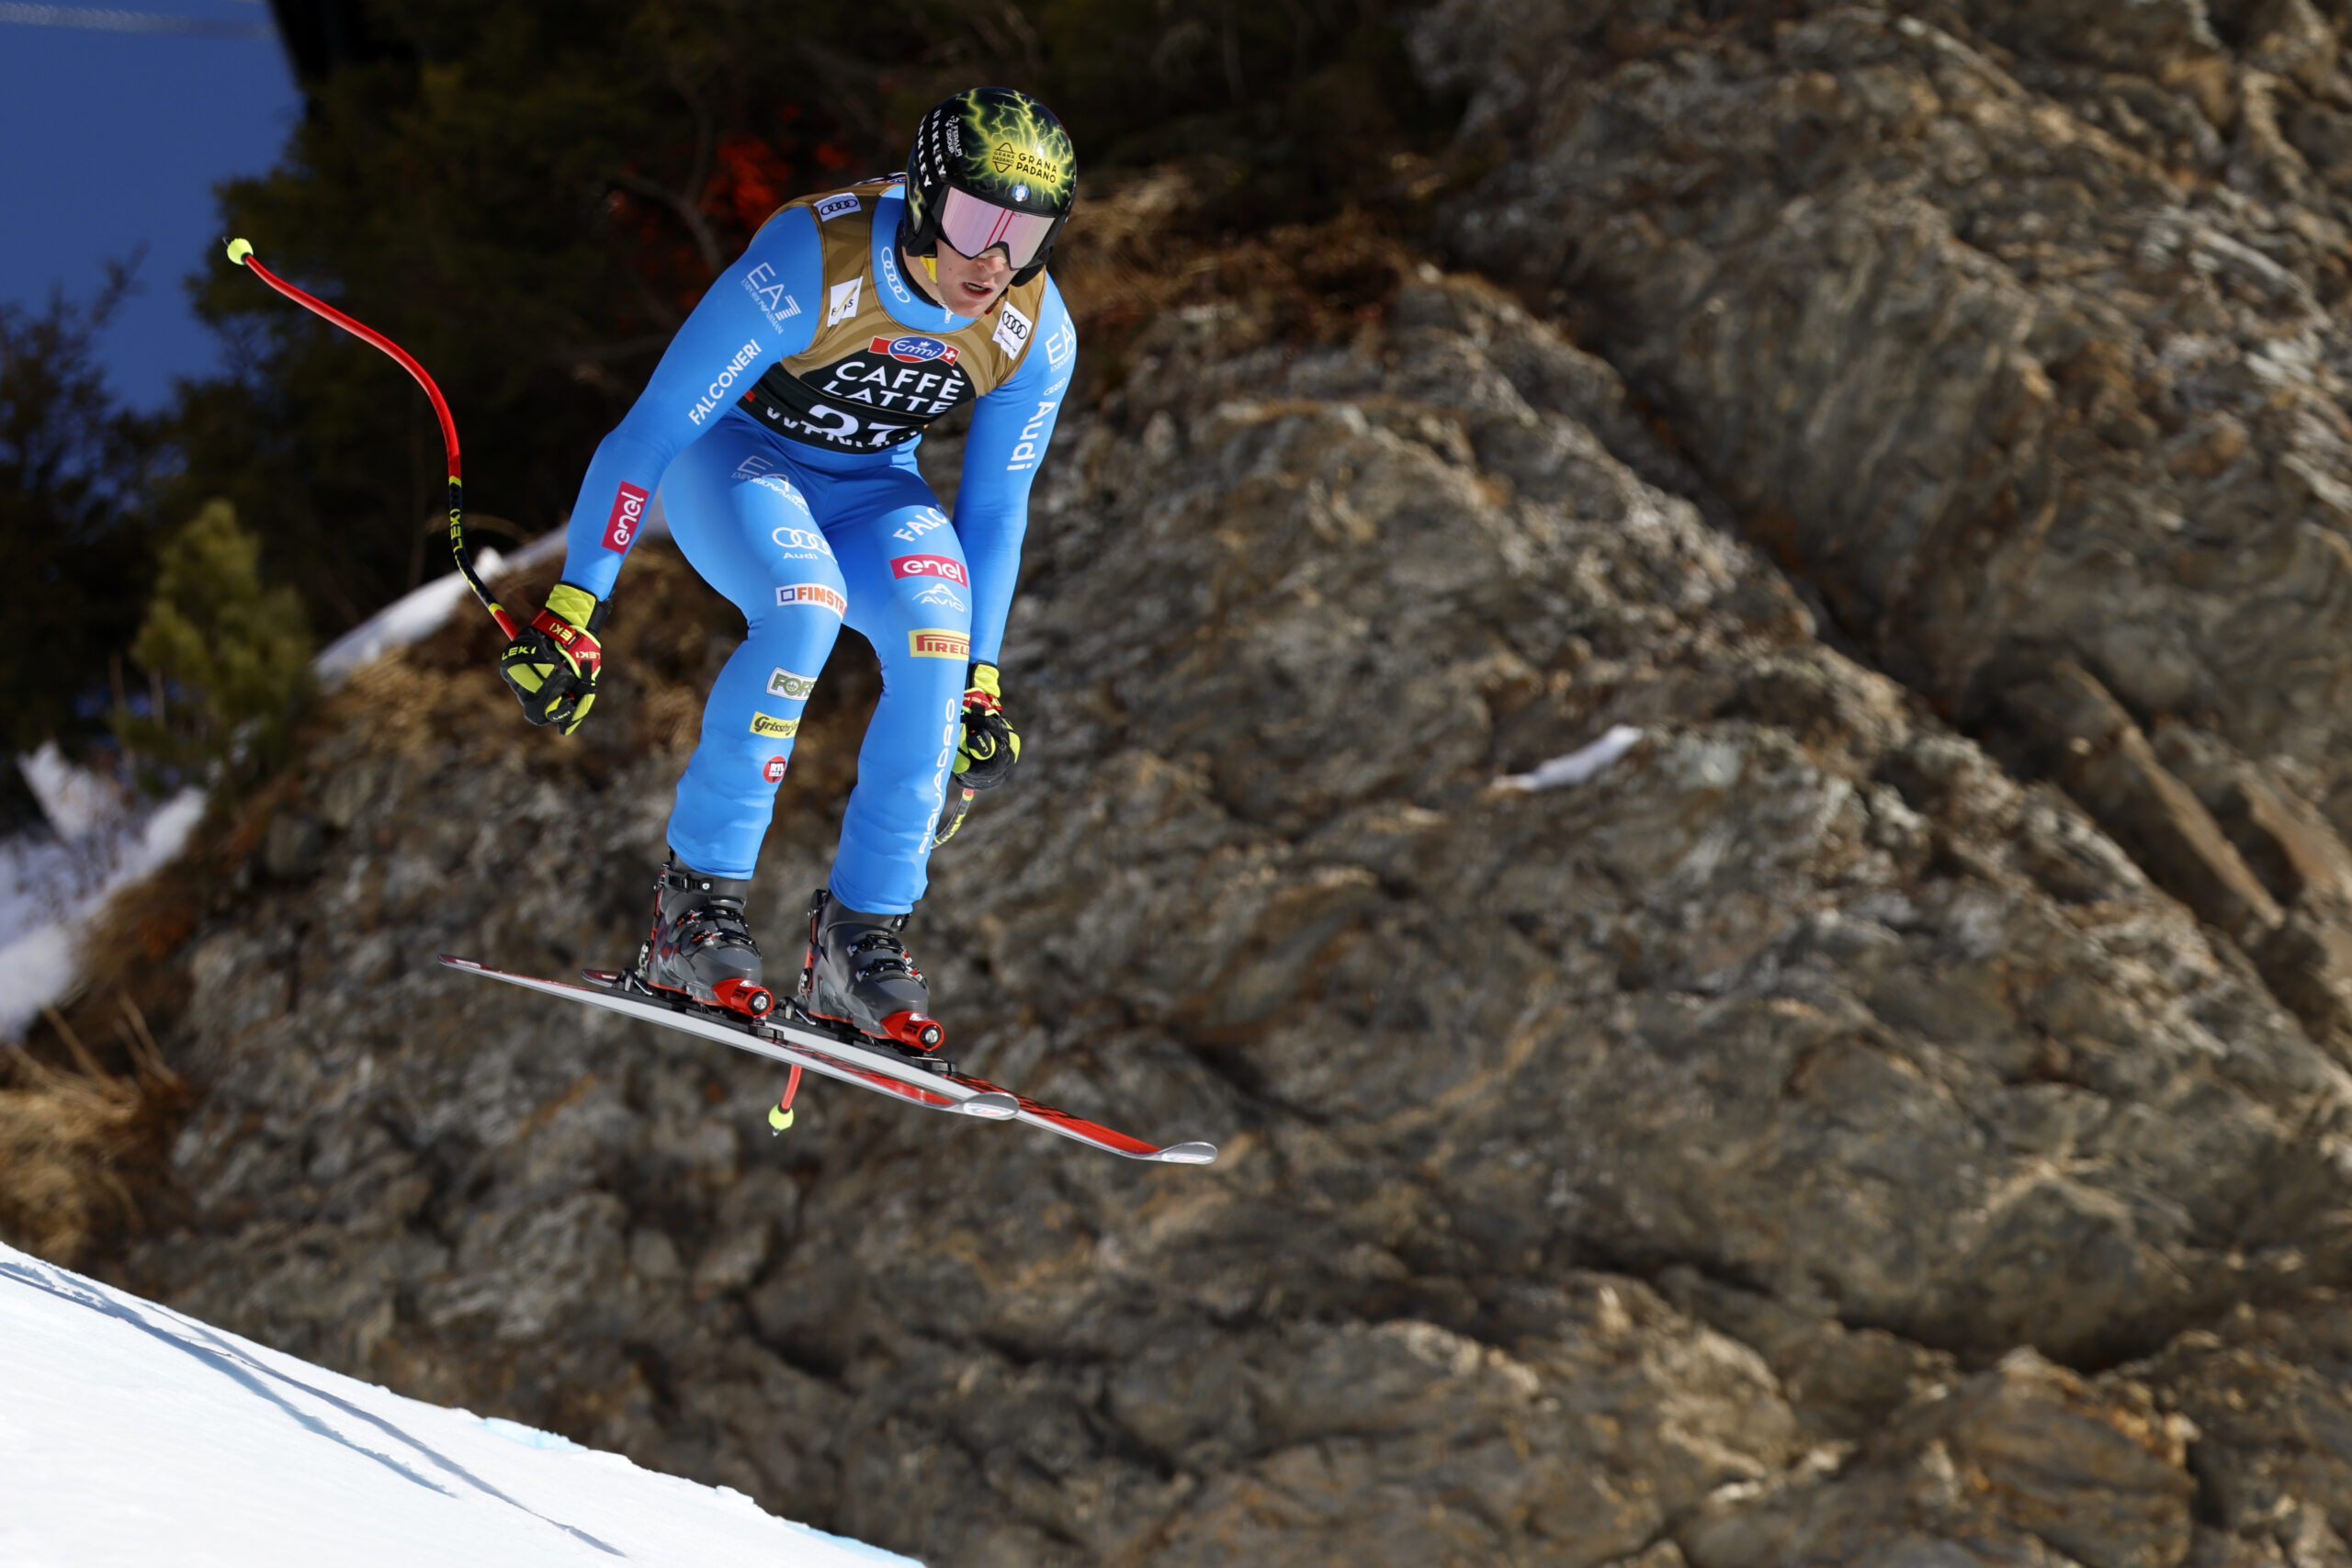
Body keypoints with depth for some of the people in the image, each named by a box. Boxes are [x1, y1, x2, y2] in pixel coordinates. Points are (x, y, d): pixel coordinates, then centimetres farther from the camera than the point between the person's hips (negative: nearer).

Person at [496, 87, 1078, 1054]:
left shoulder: (1036, 335, -17)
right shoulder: (810, 265, -32)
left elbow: (995, 509, -1)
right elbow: (650, 431, -26)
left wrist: (979, 682, 2)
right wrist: (571, 613, -25)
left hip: (868, 484, 4)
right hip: (734, 454, -4)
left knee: (935, 632, -28)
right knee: (806, 602, -36)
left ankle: (862, 936, -19)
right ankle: (696, 902, -26)